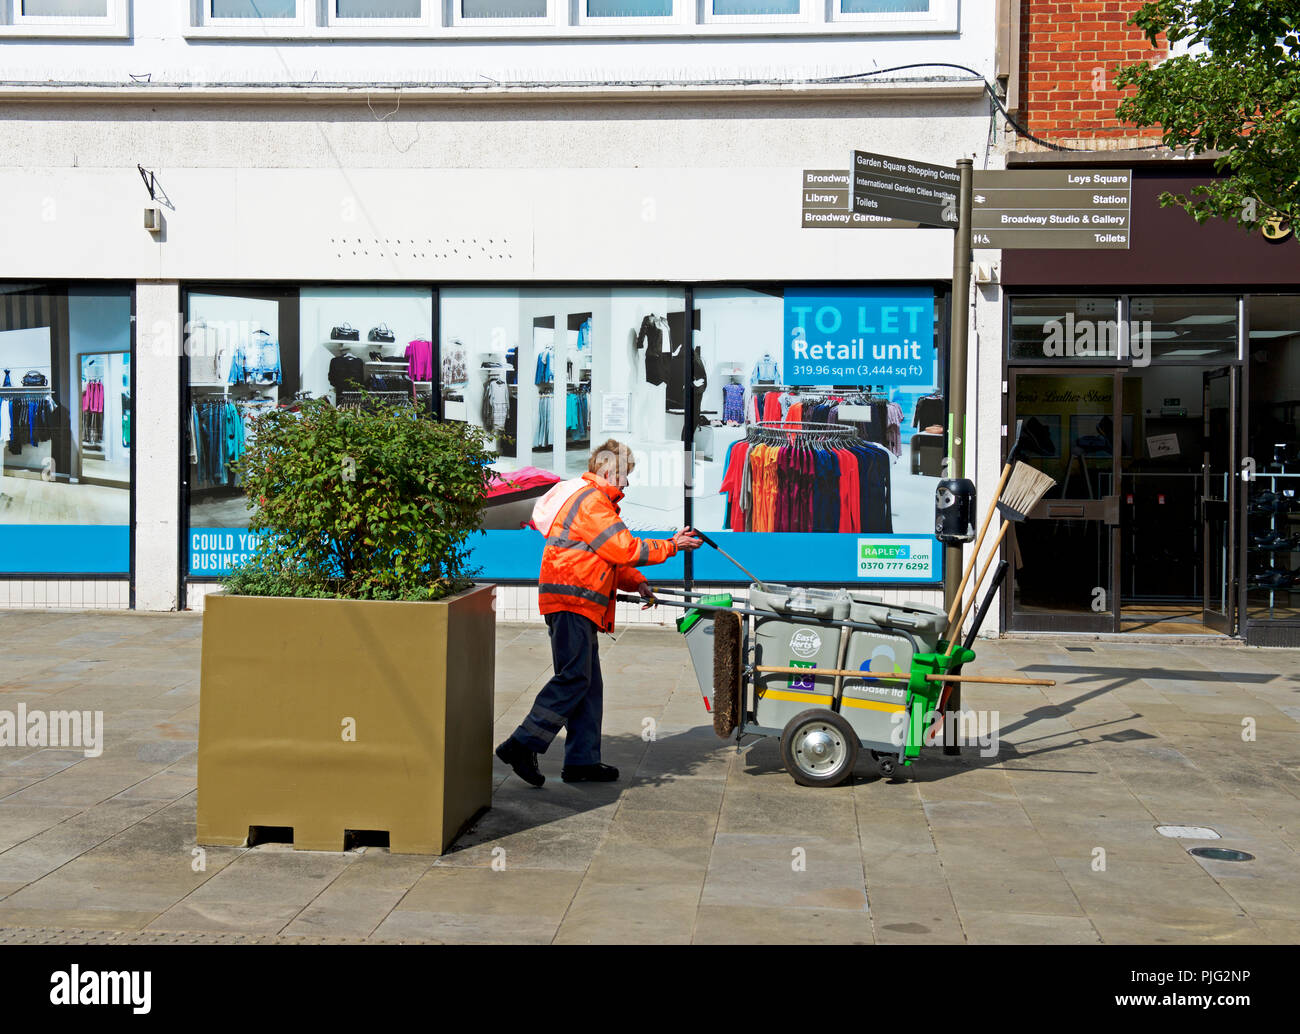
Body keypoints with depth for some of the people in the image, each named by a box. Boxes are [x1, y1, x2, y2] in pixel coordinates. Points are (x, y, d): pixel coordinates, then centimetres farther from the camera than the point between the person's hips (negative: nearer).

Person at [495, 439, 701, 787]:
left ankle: (582, 760, 12)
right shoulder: (591, 501, -10)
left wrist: (636, 582, 12)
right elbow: (625, 550, -14)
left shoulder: (596, 501, 24)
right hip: (571, 601, -11)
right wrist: (672, 546, -4)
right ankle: (522, 745, -13)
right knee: (574, 678, -13)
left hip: (580, 605, 11)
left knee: (588, 682, 10)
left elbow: (610, 557, 26)